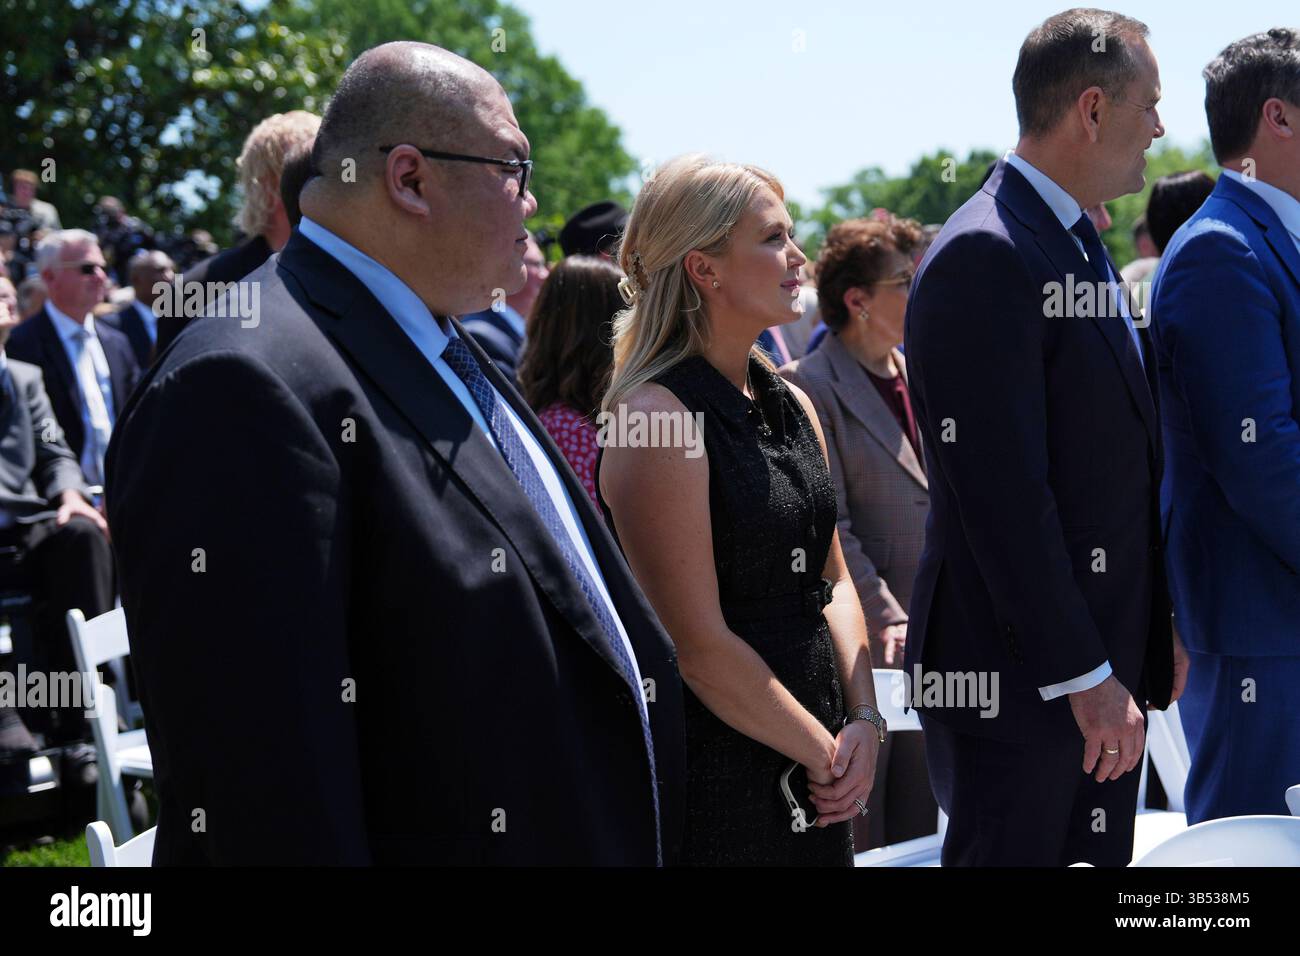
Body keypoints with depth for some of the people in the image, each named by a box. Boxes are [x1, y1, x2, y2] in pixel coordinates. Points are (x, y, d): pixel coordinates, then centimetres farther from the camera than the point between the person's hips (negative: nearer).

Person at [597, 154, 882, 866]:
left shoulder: (794, 406, 9)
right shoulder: (656, 416, -17)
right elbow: (699, 643, -19)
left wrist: (863, 719, -1)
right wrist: (822, 753, -11)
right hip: (717, 784, -7)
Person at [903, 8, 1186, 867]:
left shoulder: (1080, 245, 14)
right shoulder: (984, 257, -18)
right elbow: (1003, 495, -23)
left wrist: (1156, 622, 16)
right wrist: (1081, 674, -22)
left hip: (1105, 656, 9)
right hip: (1019, 674, -9)